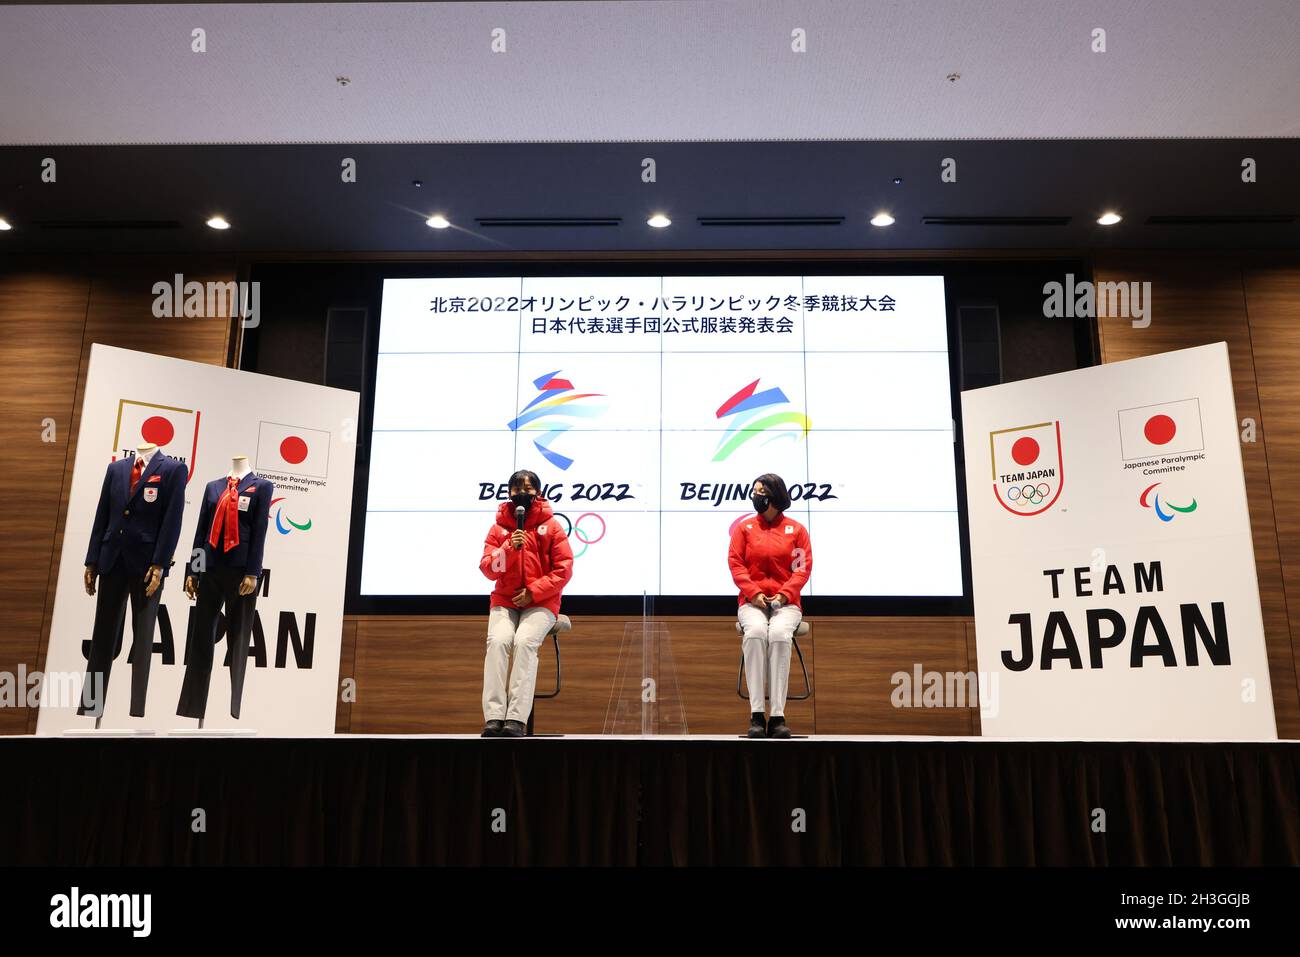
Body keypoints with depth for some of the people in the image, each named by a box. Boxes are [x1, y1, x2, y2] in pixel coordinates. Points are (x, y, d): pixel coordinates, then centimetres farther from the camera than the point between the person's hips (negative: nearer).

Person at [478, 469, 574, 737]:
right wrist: (509, 548, -17)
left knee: (525, 641, -30)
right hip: (504, 601, 2)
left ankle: (516, 719, -33)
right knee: (497, 640, -28)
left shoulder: (551, 526, 4)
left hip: (540, 603, -2)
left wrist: (533, 592, -13)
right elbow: (488, 569, 0)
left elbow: (564, 569, -2)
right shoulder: (499, 527, 10)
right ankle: (493, 717, -32)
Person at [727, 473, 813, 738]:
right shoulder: (744, 528, 12)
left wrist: (783, 594, -13)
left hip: (786, 602, 0)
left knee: (779, 634, -34)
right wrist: (753, 593, -12)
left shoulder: (796, 529, 10)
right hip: (752, 601, 0)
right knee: (755, 632, -34)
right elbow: (735, 563, 3)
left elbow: (803, 568, 3)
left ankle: (778, 716, -34)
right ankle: (756, 714, -35)